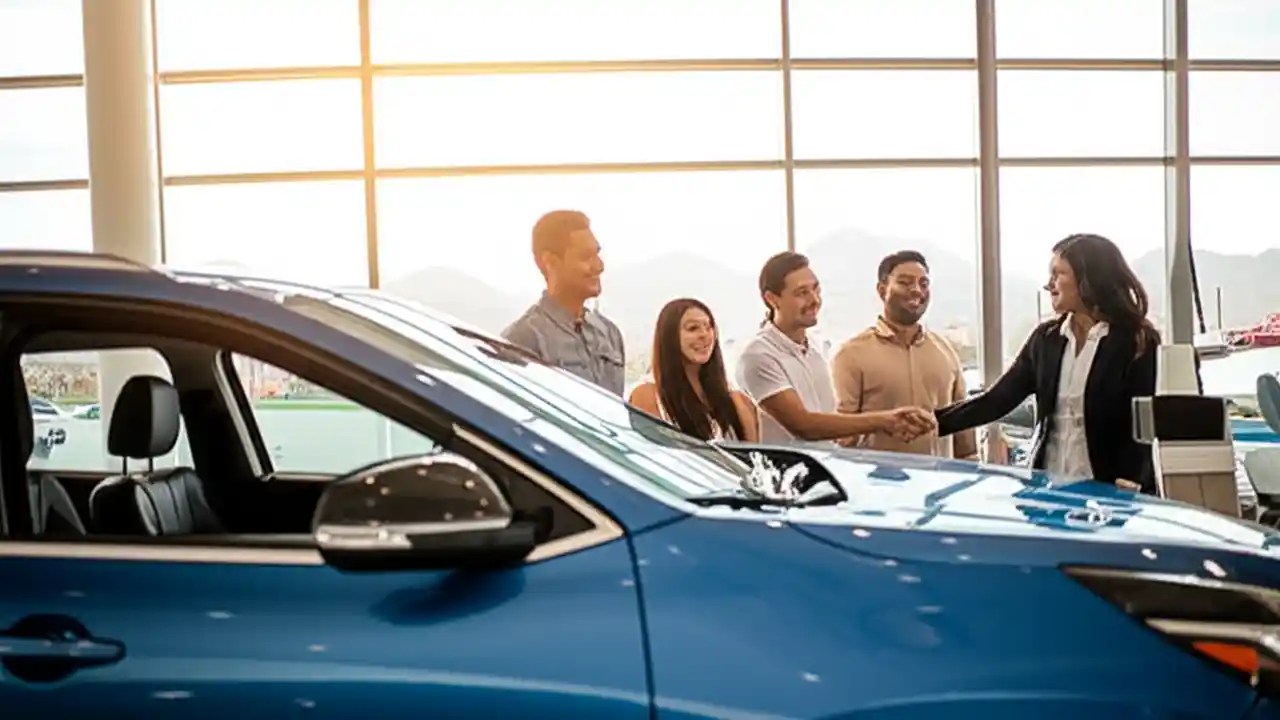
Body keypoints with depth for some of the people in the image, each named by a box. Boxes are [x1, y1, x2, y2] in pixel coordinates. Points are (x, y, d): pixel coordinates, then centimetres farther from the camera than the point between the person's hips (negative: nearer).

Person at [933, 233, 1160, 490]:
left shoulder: (1137, 342, -5)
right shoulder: (1046, 338, 8)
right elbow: (997, 399, 3)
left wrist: (1130, 484, -20)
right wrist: (935, 421, -8)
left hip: (1106, 489, -4)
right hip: (1049, 484, 4)